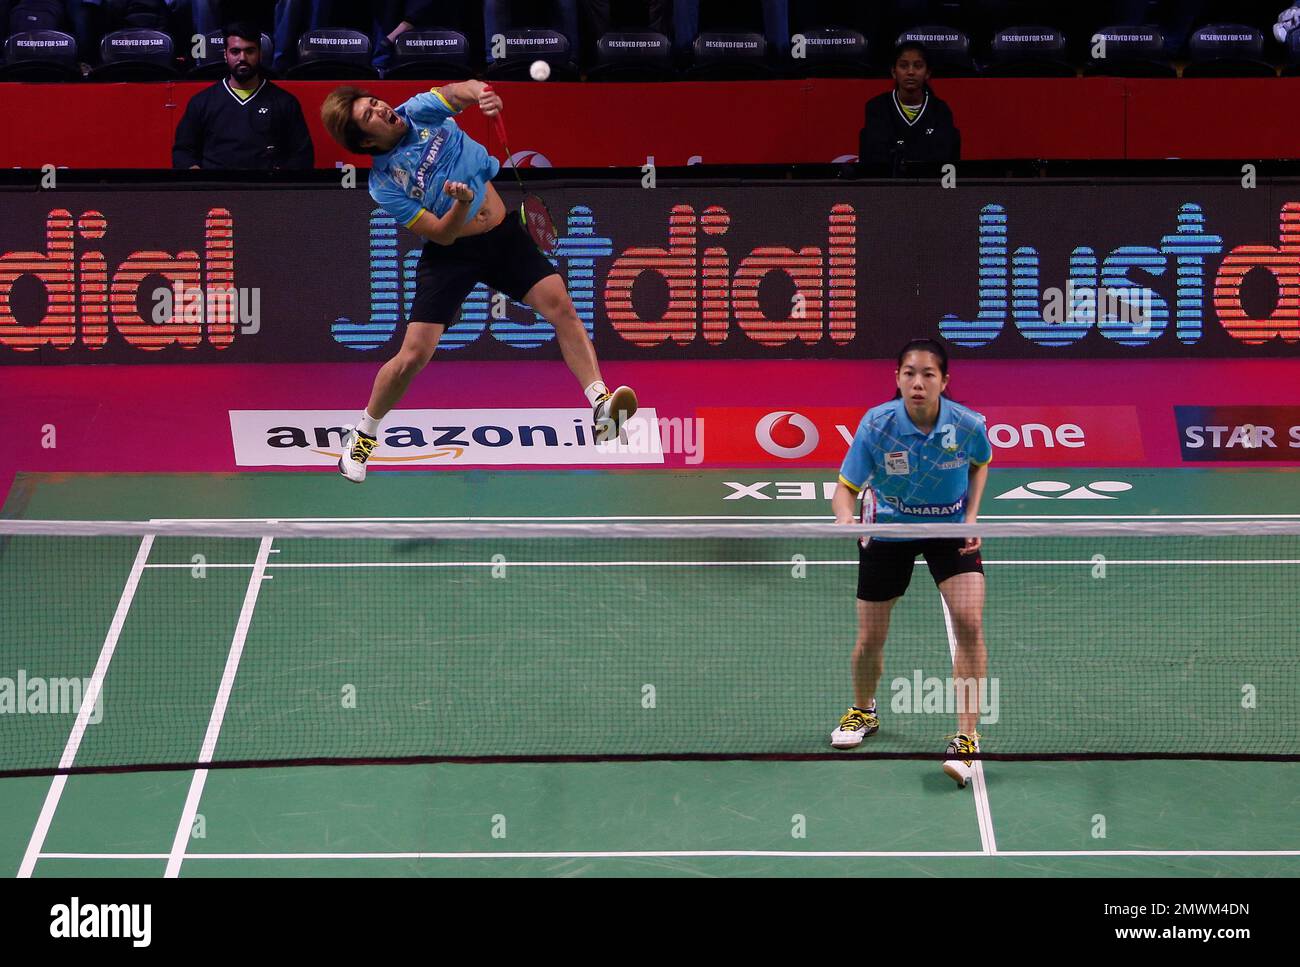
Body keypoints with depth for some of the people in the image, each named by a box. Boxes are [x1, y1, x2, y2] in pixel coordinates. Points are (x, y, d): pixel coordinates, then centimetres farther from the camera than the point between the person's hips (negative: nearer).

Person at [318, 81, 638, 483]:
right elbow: (442, 234, -16)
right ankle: (362, 436, 15)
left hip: (505, 235, 3)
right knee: (413, 356, -8)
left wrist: (476, 91, -44)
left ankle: (601, 404, -21)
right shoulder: (383, 184, -13)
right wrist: (462, 203, -36)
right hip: (450, 254, -3)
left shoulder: (418, 111, -4)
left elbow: (459, 92, -21)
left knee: (561, 305, -16)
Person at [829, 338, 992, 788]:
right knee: (870, 640, 6)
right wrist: (846, 518, -40)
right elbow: (846, 488, -18)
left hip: (950, 528, 0)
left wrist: (971, 516, -7)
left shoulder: (968, 425, -20)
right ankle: (863, 711, 40)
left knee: (969, 621, -20)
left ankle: (966, 740, -12)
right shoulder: (876, 425, -24)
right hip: (888, 529, 0)